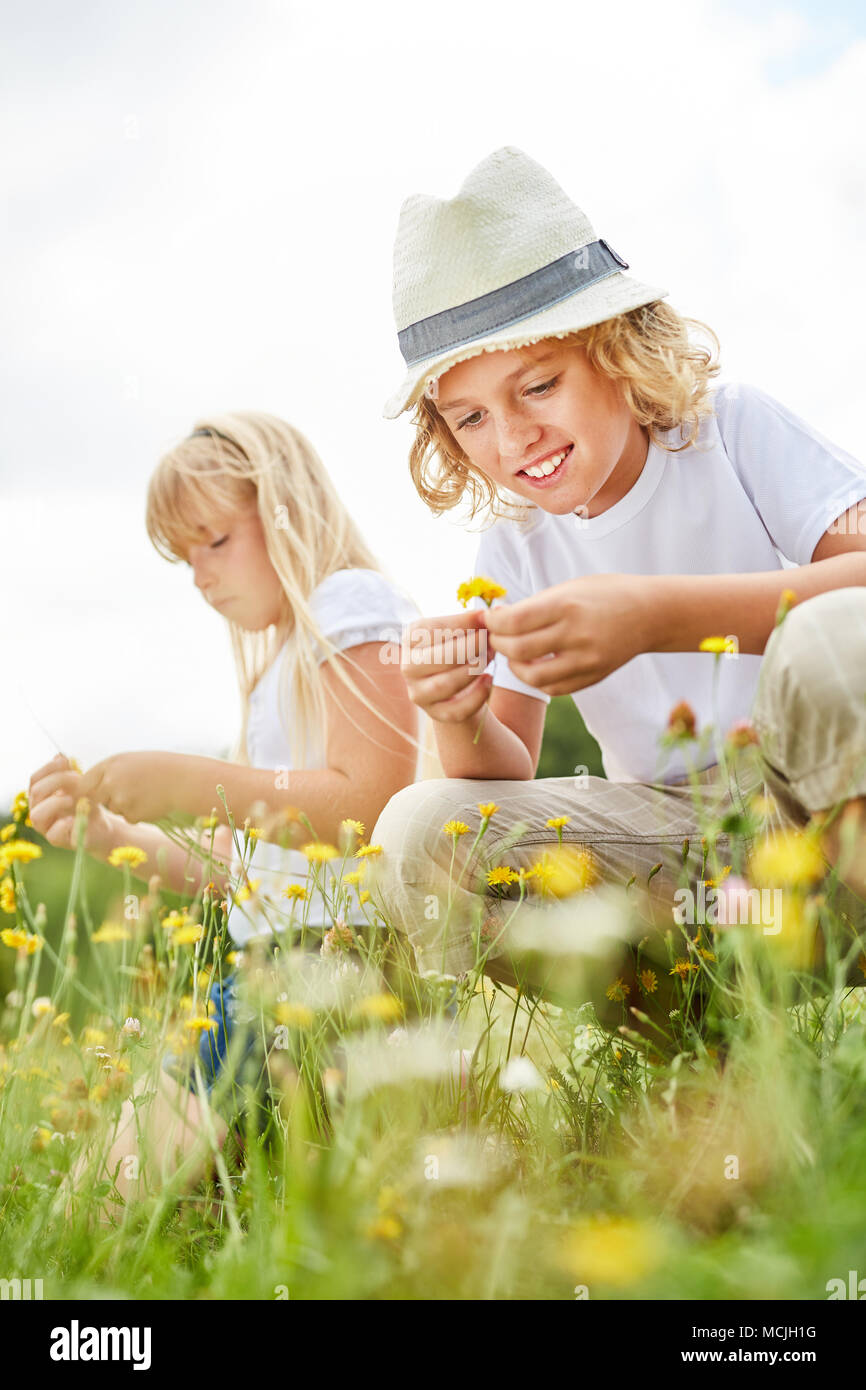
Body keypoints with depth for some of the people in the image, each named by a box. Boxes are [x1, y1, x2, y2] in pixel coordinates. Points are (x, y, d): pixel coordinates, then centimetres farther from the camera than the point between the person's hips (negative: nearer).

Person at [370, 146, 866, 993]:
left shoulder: (732, 429, -6)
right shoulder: (517, 544, 6)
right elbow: (508, 776, 6)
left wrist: (655, 613, -35)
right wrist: (463, 725, -19)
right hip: (671, 843, 4)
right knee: (419, 834, -19)